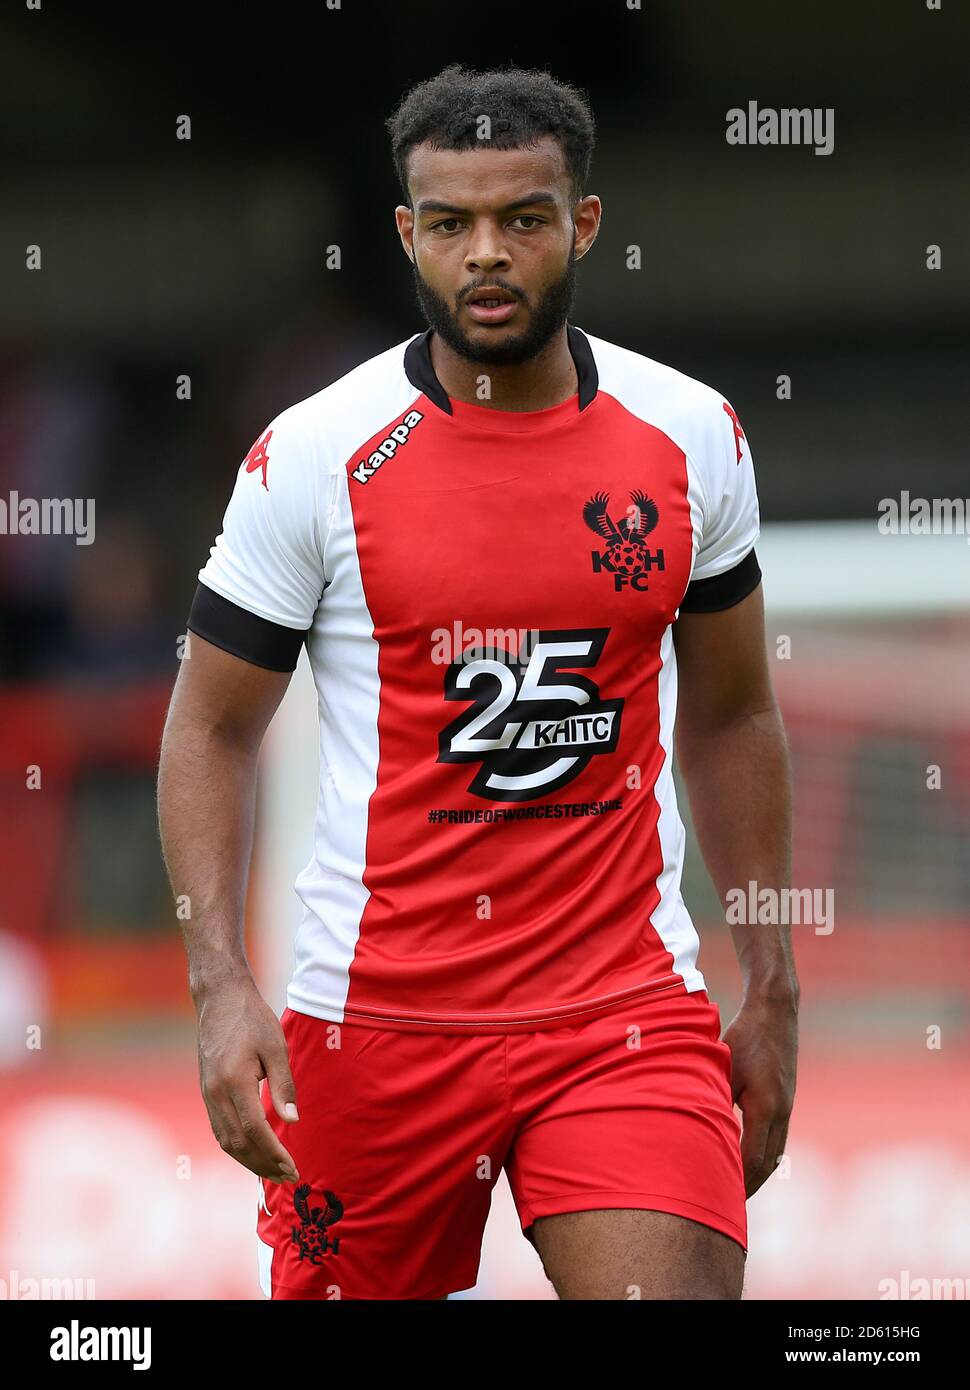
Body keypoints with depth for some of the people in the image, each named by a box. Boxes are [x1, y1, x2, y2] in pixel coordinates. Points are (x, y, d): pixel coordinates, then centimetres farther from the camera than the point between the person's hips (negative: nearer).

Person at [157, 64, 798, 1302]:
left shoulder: (691, 436, 3)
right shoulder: (313, 455, -5)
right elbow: (210, 728, 0)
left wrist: (771, 991, 12)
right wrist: (220, 986, -12)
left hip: (627, 1007, 1)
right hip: (375, 1008, -1)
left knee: (677, 1293, -18)